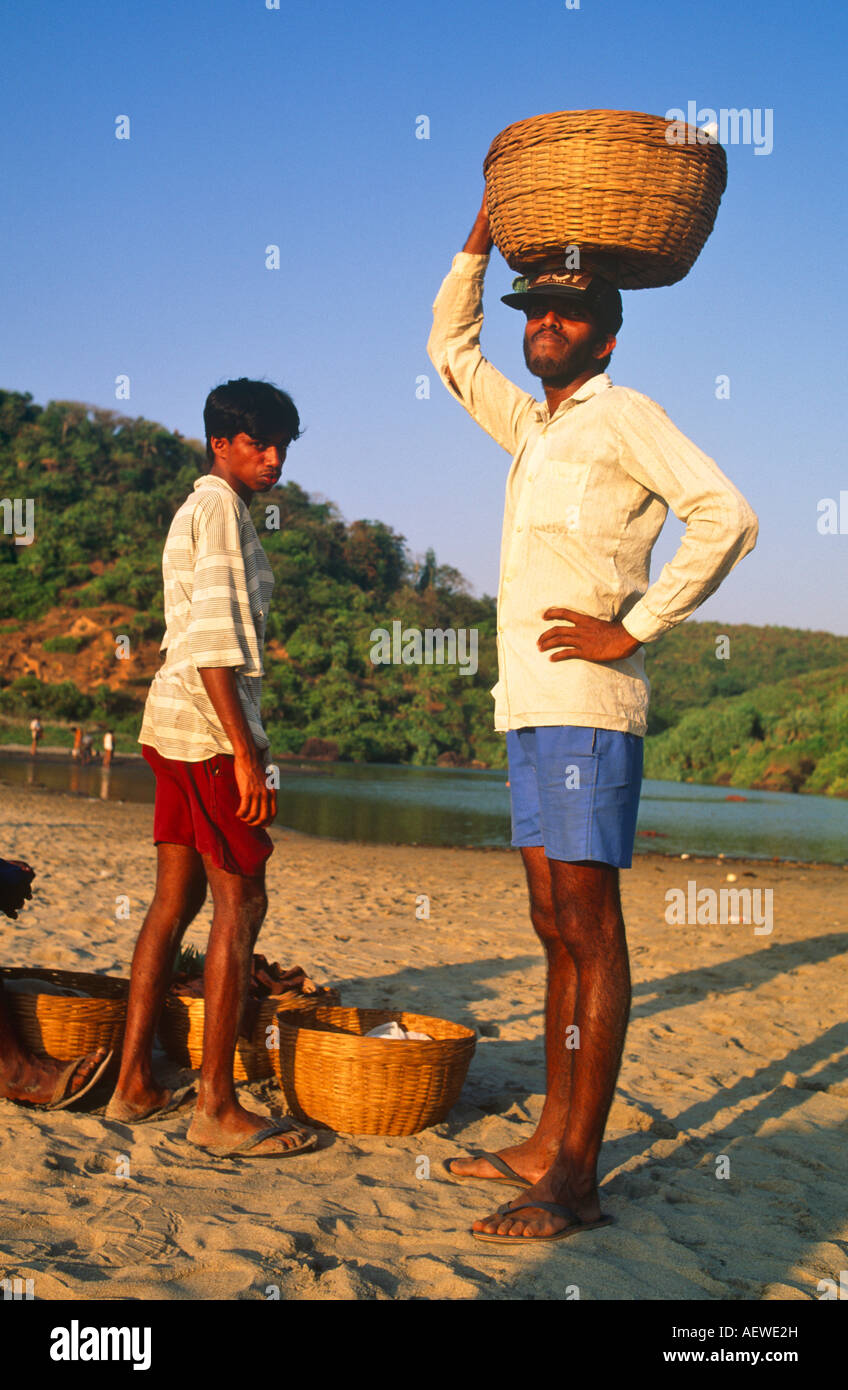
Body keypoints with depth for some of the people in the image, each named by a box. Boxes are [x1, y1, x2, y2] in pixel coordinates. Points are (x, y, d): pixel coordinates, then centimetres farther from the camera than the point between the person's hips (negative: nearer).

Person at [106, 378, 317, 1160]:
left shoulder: (198, 509, 20)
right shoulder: (222, 508, -10)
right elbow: (213, 642, -19)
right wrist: (245, 754, -22)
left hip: (174, 725, 10)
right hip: (209, 724, -10)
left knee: (176, 898, 11)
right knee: (241, 901, -8)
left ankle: (135, 1084, 16)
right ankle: (217, 1109, -5)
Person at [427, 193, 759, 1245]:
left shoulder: (622, 416, -2)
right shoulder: (531, 426, 21)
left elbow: (726, 517, -12)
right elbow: (449, 347, 34)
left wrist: (635, 629, -15)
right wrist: (485, 235, 26)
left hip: (586, 707, -8)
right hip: (529, 707, 8)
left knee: (589, 929, -9)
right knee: (557, 928, 10)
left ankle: (576, 1178, -7)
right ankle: (550, 1142, 17)